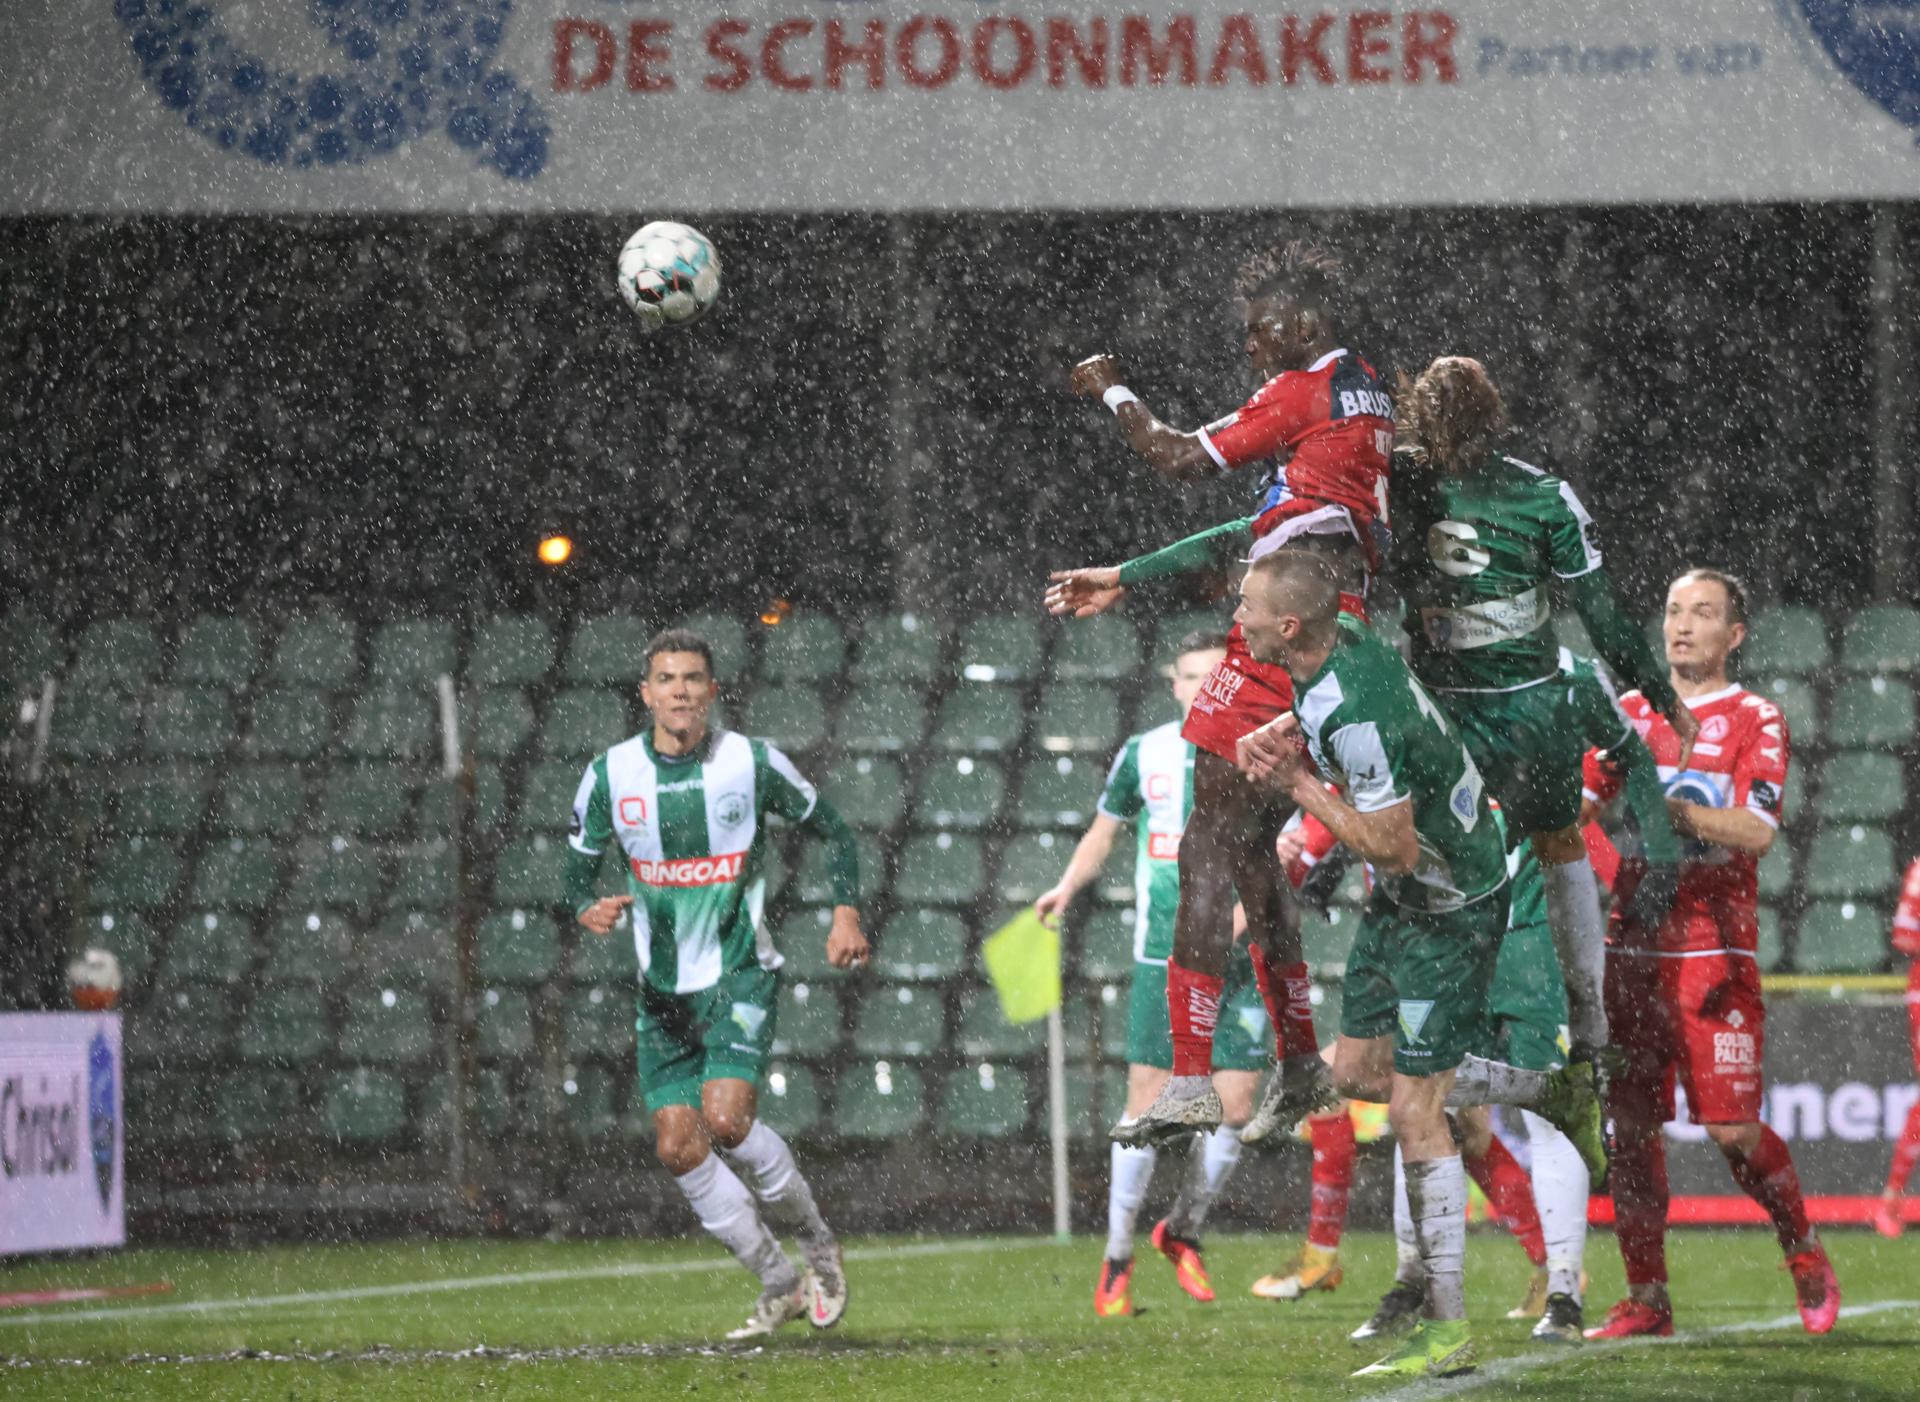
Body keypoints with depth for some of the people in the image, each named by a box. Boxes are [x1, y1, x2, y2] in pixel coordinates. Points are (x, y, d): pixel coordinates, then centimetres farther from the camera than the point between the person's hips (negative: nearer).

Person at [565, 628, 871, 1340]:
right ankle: (780, 1283, 12)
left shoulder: (753, 762, -7)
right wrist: (590, 909, -18)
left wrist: (846, 912, -7)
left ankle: (817, 1241, 4)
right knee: (677, 1146, -3)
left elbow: (833, 831, 7)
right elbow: (577, 871, 5)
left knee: (726, 1120, -21)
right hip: (663, 988, 3)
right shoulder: (610, 774, -3)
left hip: (740, 974, -3)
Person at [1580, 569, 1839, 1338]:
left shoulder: (1756, 721, 1)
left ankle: (1803, 1249, 15)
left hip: (1714, 950, -4)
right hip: (1633, 945, 4)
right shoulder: (1632, 713, 14)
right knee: (1629, 1122, -1)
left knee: (1731, 1127, -9)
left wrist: (1666, 804, -25)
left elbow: (1756, 831, -13)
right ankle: (1646, 1297, 6)